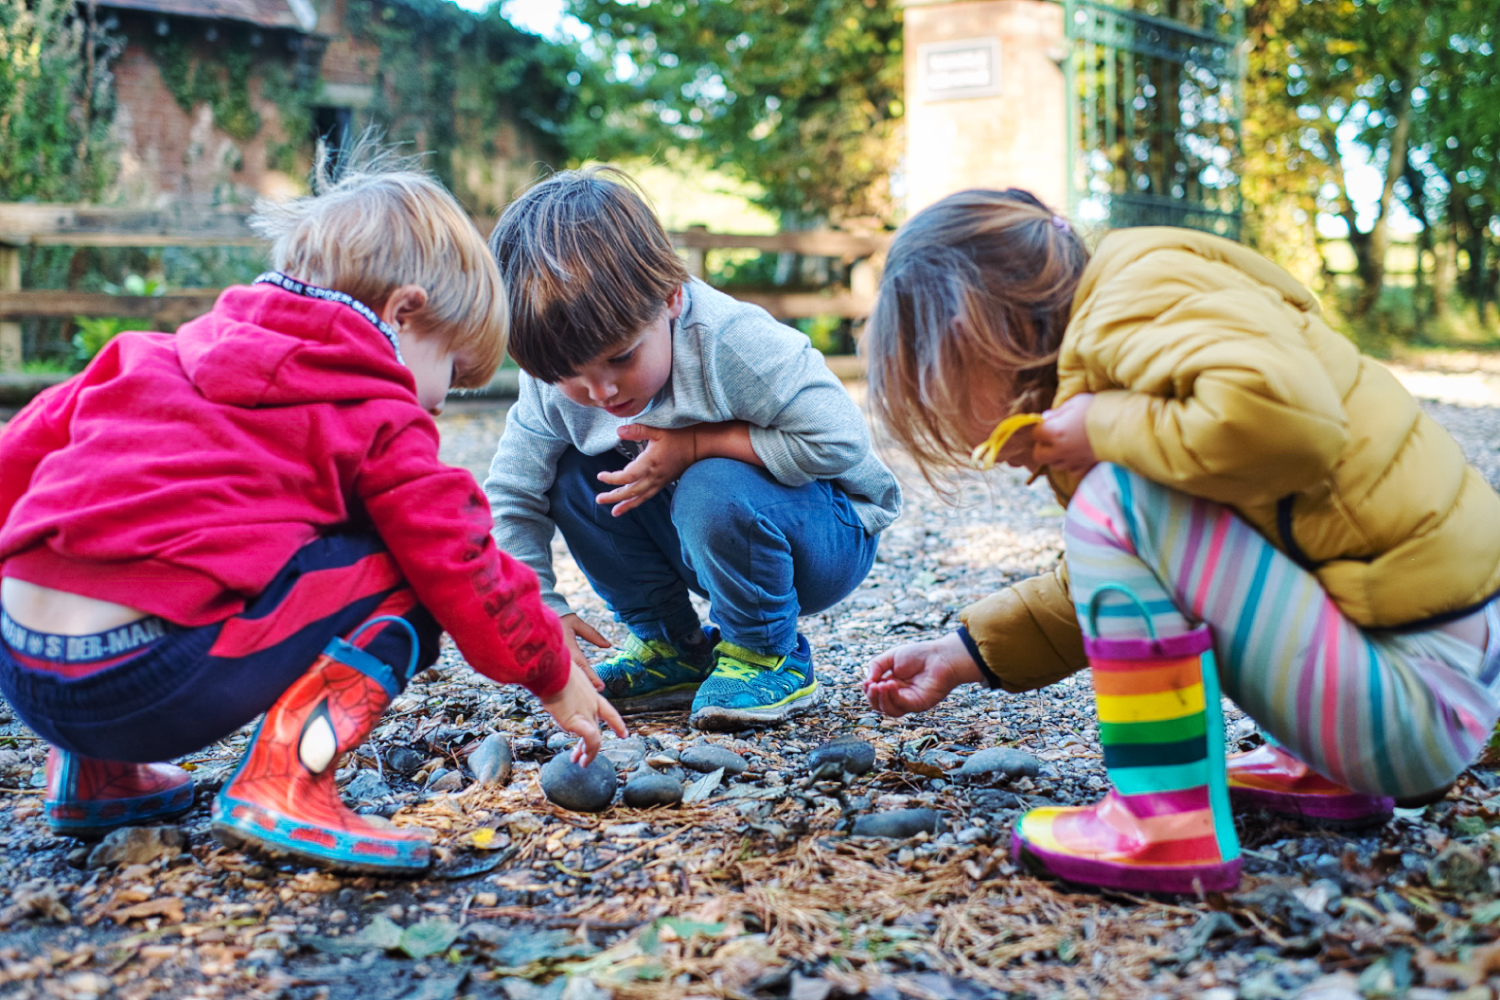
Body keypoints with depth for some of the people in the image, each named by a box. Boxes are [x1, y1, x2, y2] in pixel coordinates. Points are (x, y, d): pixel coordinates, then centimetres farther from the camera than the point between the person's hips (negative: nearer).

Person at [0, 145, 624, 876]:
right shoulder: (377, 418, 3)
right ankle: (283, 786, -10)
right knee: (401, 581, 5)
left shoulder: (159, 353, 22)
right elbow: (463, 569, 4)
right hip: (151, 685, -7)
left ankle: (92, 775, 26)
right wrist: (554, 674, 18)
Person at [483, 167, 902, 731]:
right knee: (574, 477, -13)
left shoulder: (734, 343, -31)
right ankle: (674, 648, 2)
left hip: (830, 535, -6)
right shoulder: (554, 385, -14)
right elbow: (510, 496, -9)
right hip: (713, 543, 6)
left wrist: (696, 445, -30)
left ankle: (771, 659, -9)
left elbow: (839, 440, -32)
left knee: (715, 492, -35)